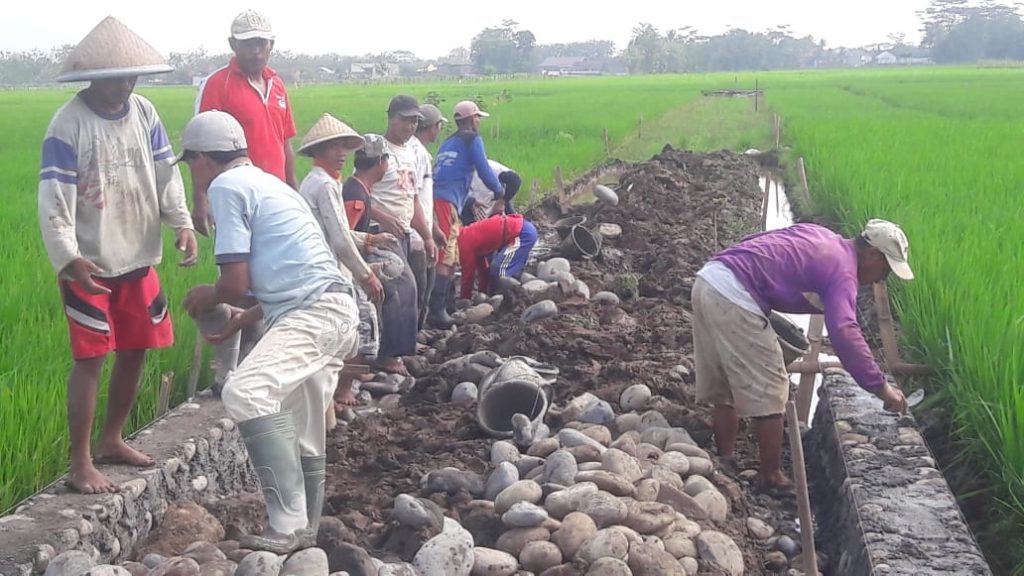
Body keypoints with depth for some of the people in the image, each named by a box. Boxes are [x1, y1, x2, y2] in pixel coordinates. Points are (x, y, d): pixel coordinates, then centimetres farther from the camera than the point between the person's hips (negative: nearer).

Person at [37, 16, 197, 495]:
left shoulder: (144, 113, 3)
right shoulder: (69, 124, -15)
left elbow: (165, 173, 2)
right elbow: (54, 199, -19)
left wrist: (182, 223, -14)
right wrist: (69, 258, -30)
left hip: (138, 258, 6)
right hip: (88, 264, -6)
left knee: (135, 350, 14)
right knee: (91, 359, -5)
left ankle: (111, 440, 32)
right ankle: (80, 464, 6)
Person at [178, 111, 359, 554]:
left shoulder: (226, 186, -4)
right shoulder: (262, 182, 25)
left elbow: (236, 281, -10)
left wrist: (208, 297, 12)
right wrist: (241, 320, 32)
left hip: (315, 313, -10)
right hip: (331, 308, 10)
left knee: (245, 394, -26)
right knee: (300, 433, 18)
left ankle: (288, 526, -27)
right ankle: (303, 532, 31)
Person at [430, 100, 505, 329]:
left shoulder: (447, 143, 28)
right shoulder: (472, 139, 4)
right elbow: (484, 171, -1)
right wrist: (500, 194, 15)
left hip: (435, 200, 8)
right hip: (447, 204, -8)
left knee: (450, 259, 13)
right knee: (445, 259, -12)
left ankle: (445, 308, 16)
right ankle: (437, 313, -17)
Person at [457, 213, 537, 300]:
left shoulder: (464, 242, -8)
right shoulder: (472, 236, 19)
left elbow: (468, 272, -3)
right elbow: (482, 266, 27)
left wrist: (464, 299, 7)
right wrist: (482, 293, 30)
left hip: (521, 232, -10)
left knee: (500, 271, -9)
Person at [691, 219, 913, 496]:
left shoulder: (818, 235, 22)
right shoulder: (843, 271, -5)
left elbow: (753, 242, 25)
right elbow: (844, 333, -19)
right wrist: (881, 387, -16)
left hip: (707, 279, 10)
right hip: (734, 299, -10)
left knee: (723, 388, 19)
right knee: (768, 394, 2)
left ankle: (725, 463, 28)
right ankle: (771, 478, 12)